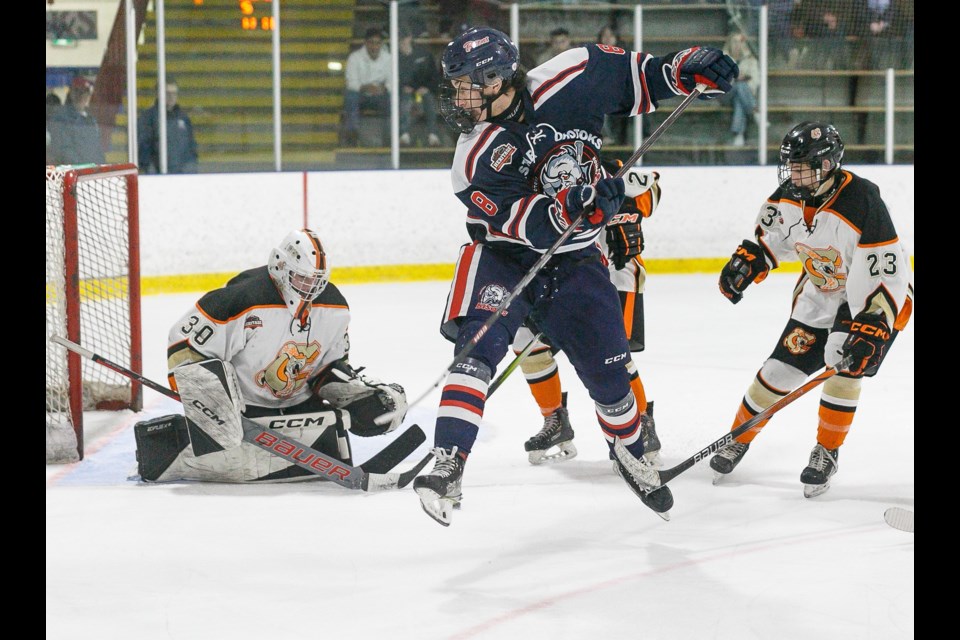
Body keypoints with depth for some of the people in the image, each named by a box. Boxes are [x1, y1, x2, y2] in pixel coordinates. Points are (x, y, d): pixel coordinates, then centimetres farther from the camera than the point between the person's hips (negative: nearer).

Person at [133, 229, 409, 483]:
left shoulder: (335, 310, -5)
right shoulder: (245, 300, -26)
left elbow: (334, 366, 10)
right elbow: (186, 345, -22)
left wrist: (363, 393, -7)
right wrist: (212, 403, -25)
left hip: (296, 402, 6)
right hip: (237, 405, -6)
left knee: (333, 459, -10)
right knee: (228, 462, -26)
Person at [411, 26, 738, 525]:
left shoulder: (567, 82, -15)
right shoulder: (477, 158, -20)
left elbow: (627, 75, 1)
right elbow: (528, 225, -27)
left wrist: (685, 70, -12)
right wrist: (573, 207, -44)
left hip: (575, 260, 2)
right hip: (503, 255, -2)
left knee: (608, 371, 6)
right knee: (478, 347, -26)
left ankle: (630, 453, 35)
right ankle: (447, 465, -29)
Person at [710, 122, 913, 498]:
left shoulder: (862, 204, -32)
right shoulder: (789, 196, -12)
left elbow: (887, 276, -31)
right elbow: (771, 235, 12)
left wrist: (872, 330, -37)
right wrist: (747, 261, -5)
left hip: (870, 299, -6)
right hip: (819, 295, 6)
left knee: (843, 368, -22)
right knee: (779, 369, 2)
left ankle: (826, 453, -2)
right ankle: (739, 441, 22)